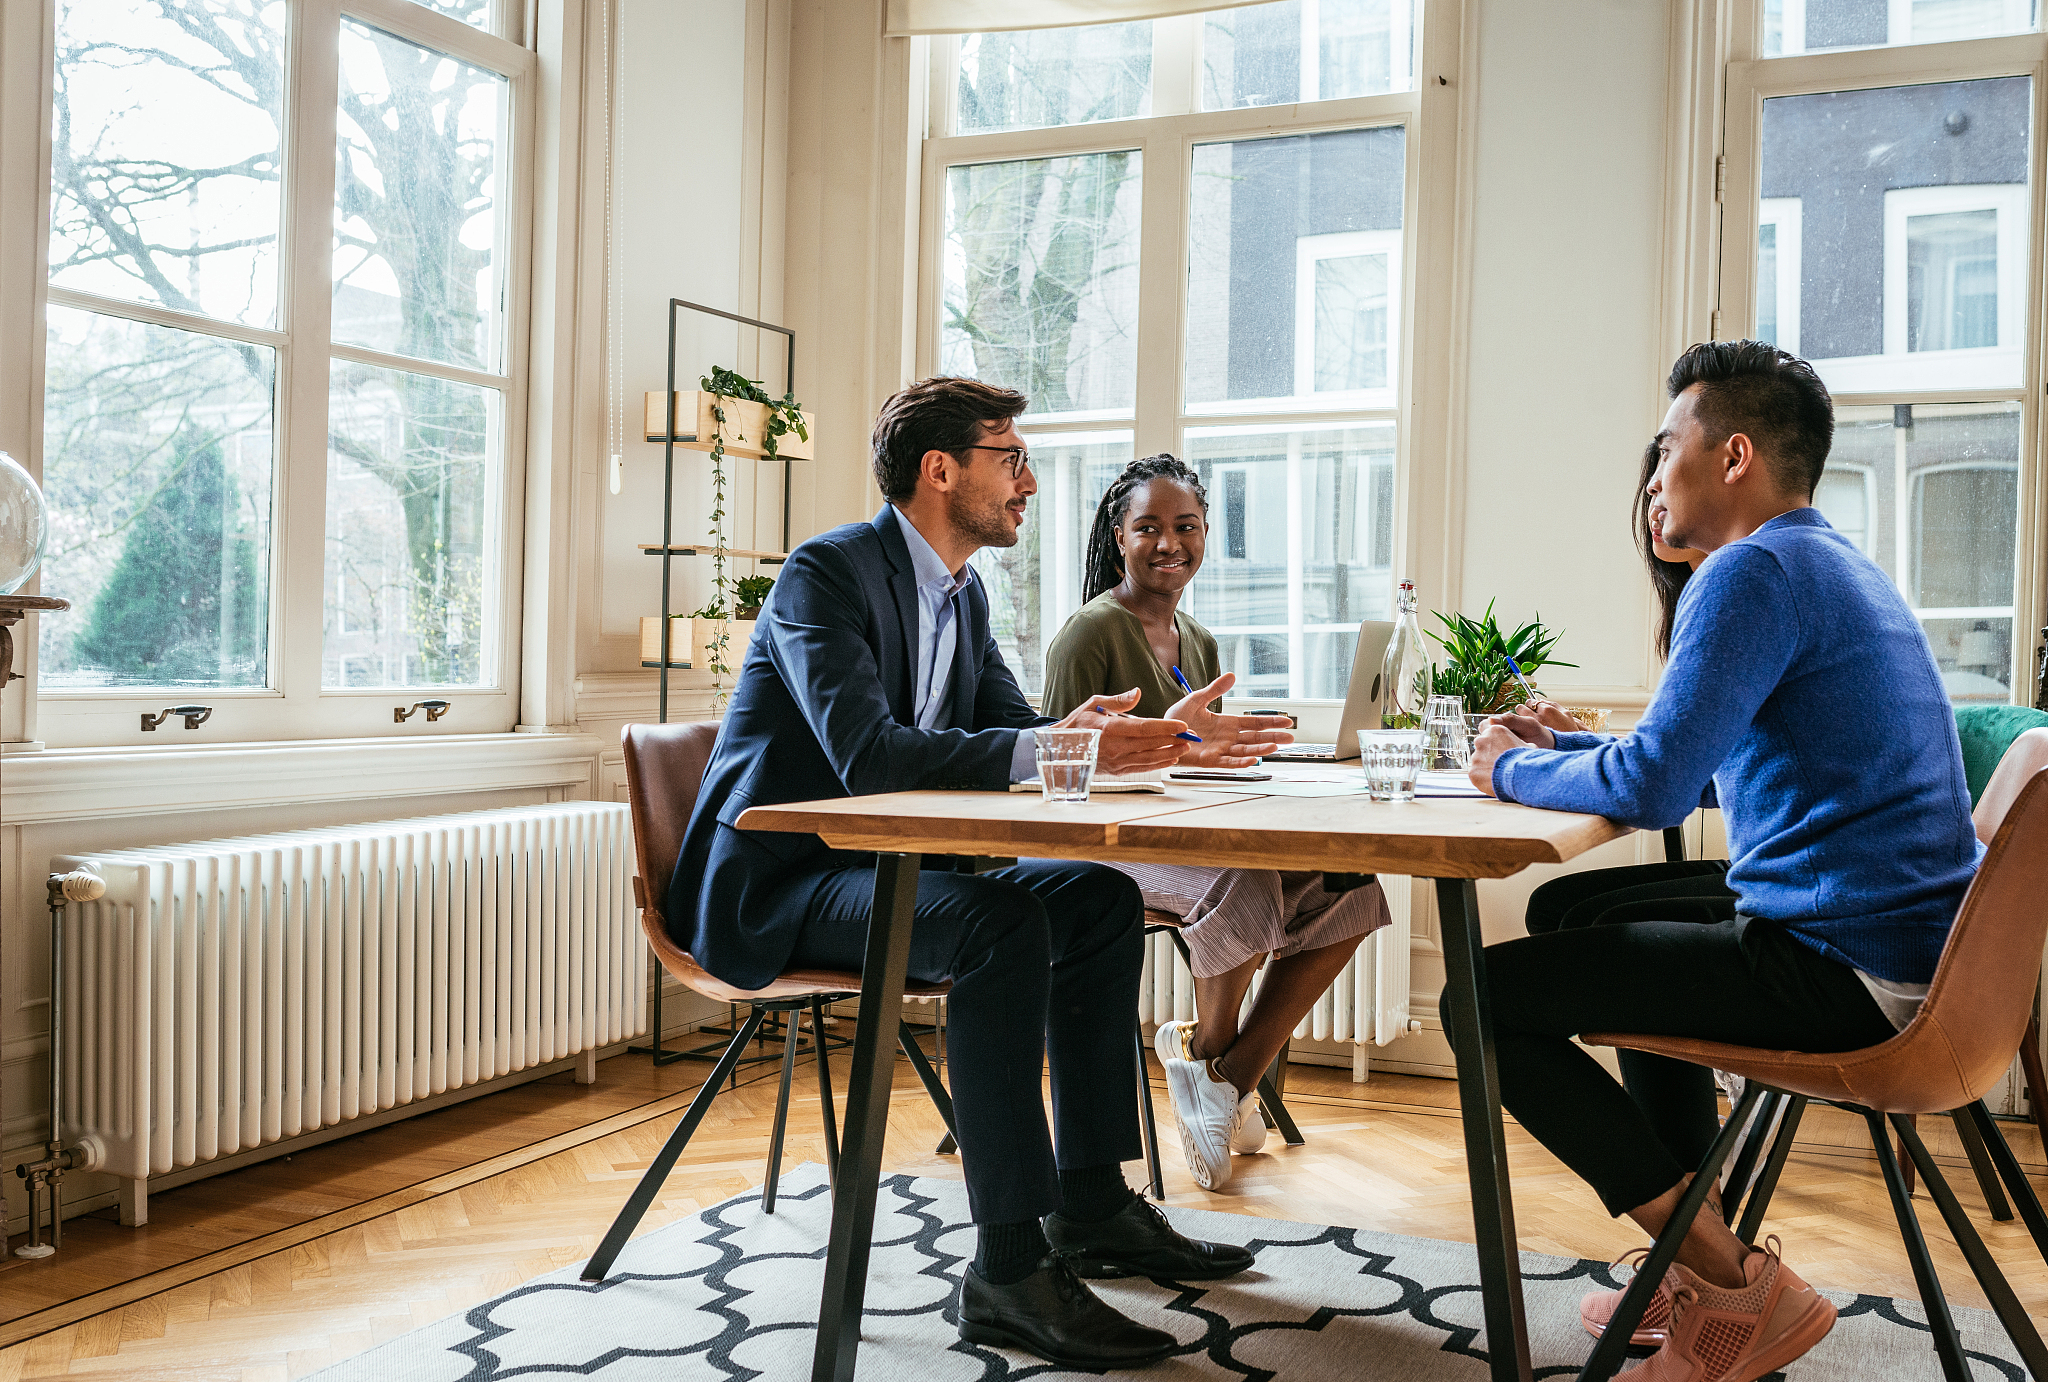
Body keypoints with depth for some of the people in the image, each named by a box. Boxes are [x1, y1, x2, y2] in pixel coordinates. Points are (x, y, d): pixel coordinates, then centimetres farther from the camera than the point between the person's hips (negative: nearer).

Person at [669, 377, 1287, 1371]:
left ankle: (1089, 1206, 6)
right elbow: (867, 754, -29)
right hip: (774, 888, -9)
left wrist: (1129, 740, -10)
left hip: (878, 873, 9)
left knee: (1103, 897, -1)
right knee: (999, 921, -31)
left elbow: (1018, 732, 9)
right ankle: (1009, 1270, -26)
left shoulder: (963, 592, 12)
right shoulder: (827, 571, -16)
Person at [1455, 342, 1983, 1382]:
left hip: (1844, 970, -11)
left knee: (1485, 998, -10)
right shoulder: (1837, 566, 19)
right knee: (1621, 927, 33)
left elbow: (1653, 788, -22)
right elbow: (1704, 765, 26)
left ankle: (1742, 1292, -5)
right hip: (1924, 945, 11)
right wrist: (1561, 748, 19)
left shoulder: (1754, 572, -14)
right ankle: (1697, 1258, 31)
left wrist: (1516, 770, -4)